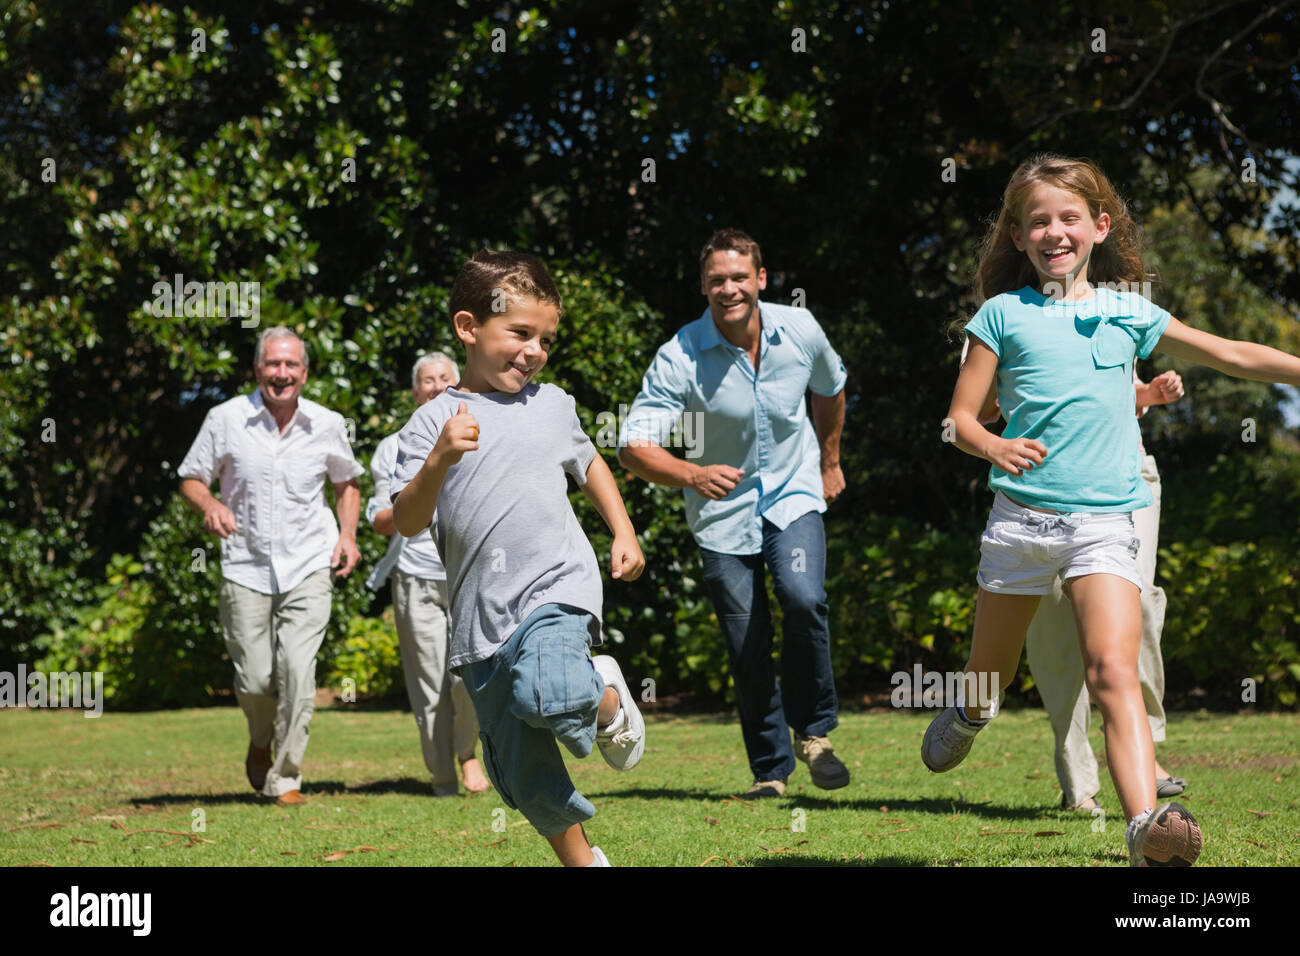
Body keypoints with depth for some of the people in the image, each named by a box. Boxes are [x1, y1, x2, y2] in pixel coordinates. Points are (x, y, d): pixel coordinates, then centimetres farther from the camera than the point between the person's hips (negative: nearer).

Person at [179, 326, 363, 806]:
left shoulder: (328, 425, 3)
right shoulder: (226, 419, -2)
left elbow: (346, 482, 20)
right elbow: (191, 479, 6)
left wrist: (347, 534, 5)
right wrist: (210, 505, -16)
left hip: (308, 568, 0)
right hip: (246, 567, 0)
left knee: (297, 669, -14)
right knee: (255, 681, -2)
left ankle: (286, 776, -2)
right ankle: (260, 743, 32)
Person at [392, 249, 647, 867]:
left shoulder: (552, 404, 8)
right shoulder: (435, 421, 0)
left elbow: (587, 463, 28)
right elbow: (407, 522, -8)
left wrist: (623, 532, 19)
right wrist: (440, 460, -23)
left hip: (556, 588, -1)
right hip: (480, 617, 1)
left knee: (549, 695, -33)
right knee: (523, 775, 6)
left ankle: (607, 696, 2)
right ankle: (582, 859, 29)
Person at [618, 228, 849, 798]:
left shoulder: (801, 332, -8)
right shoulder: (679, 357, -18)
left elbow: (830, 389, 16)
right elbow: (633, 447, -22)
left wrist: (829, 463, 24)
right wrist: (692, 475, -39)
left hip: (794, 496, 1)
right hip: (724, 511, -1)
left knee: (803, 597, -26)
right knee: (748, 648, -1)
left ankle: (814, 730, -5)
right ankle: (771, 768, 19)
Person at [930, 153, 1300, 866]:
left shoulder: (1128, 311, 10)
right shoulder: (1003, 314, 5)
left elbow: (1232, 356, 17)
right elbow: (960, 418, 4)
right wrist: (999, 448, -17)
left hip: (1104, 519, 0)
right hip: (1020, 513, 1)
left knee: (1113, 669, -20)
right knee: (989, 673, 14)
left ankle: (1145, 822, -33)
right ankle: (966, 718, 50)